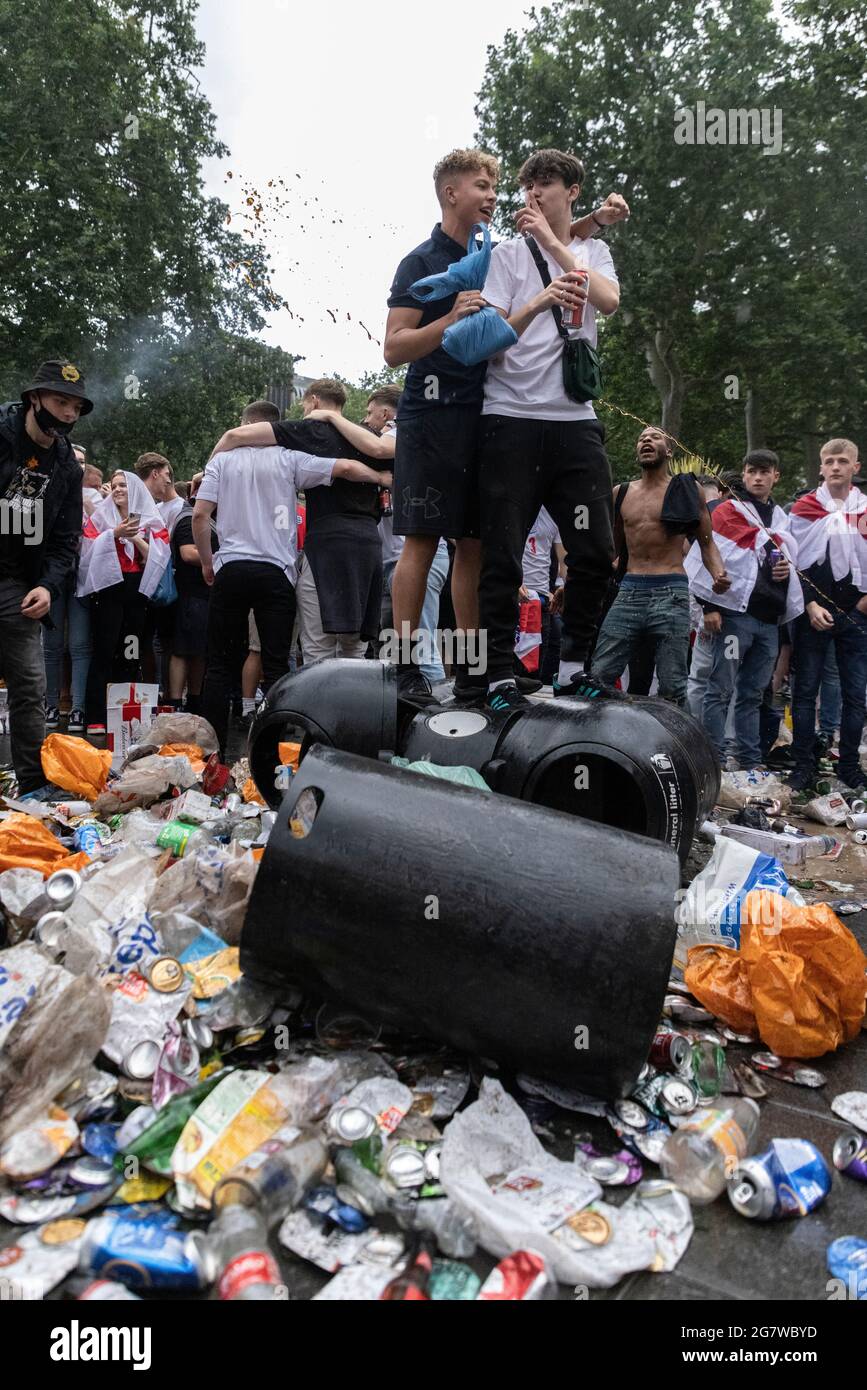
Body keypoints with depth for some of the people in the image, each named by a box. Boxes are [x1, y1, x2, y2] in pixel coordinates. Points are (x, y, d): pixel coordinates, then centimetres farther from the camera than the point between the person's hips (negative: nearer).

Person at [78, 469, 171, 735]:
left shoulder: (151, 521, 12)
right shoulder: (100, 517, 12)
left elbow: (157, 556, 2)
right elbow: (90, 549, 0)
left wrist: (135, 537, -10)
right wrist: (114, 533, -11)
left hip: (137, 591, 1)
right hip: (108, 588, -1)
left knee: (131, 653, 1)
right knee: (105, 650, -9)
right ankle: (96, 718, -10)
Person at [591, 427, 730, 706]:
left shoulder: (688, 489, 8)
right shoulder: (621, 493, 16)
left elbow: (706, 543, 10)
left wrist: (718, 574, -11)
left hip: (670, 594, -3)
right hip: (628, 592, 3)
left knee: (672, 687, -4)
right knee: (598, 676, -6)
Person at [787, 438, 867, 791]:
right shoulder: (805, 508, 3)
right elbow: (794, 563, 0)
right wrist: (810, 605, -9)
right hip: (813, 614, -2)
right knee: (805, 692, 1)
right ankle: (804, 767, 7)